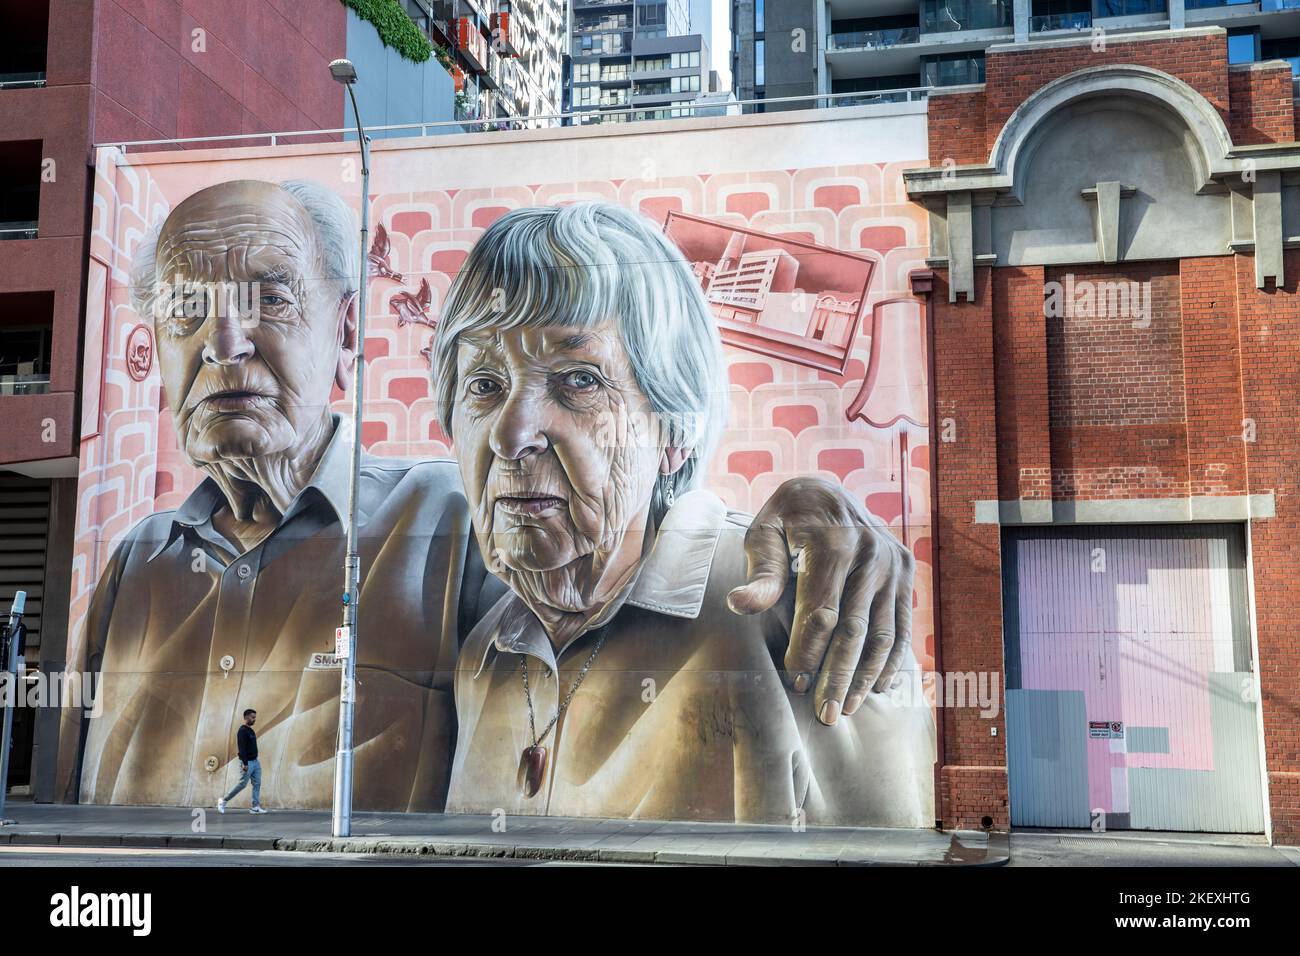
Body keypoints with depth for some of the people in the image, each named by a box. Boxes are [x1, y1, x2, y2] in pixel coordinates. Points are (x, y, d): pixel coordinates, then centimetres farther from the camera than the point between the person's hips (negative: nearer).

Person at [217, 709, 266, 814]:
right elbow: (242, 748, -23)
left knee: (257, 784, 4)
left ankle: (256, 807, 4)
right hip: (247, 763, -9)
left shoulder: (251, 730, 14)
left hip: (255, 762, 9)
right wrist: (245, 763, -27)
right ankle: (223, 801, 10)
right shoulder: (243, 731, -16)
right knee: (242, 784, -5)